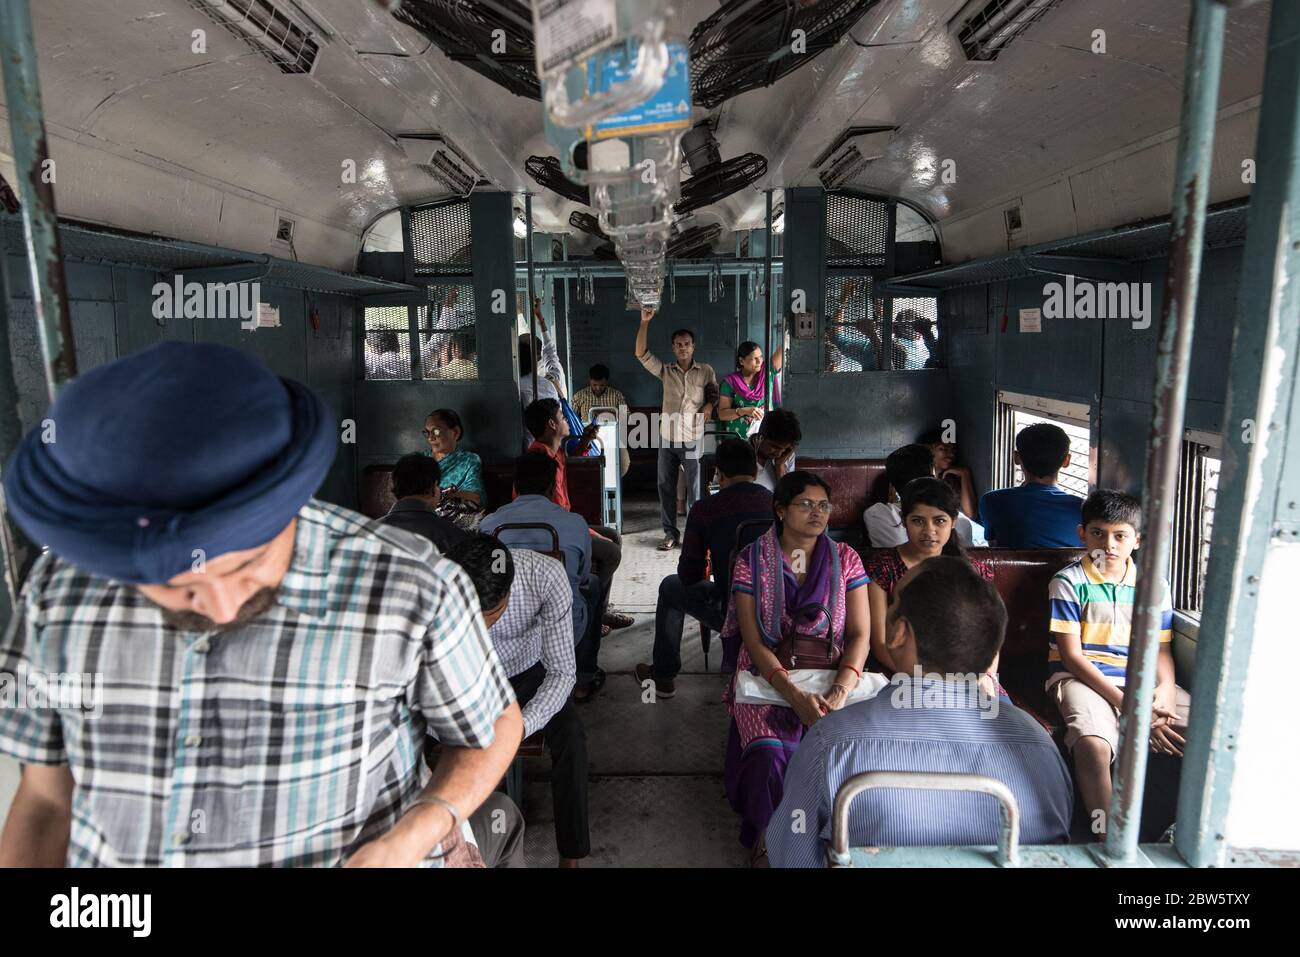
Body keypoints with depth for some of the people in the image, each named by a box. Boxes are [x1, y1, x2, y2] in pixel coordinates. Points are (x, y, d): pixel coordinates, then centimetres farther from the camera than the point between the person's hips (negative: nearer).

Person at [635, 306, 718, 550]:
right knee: (666, 487, 7)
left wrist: (710, 404, -7)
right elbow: (641, 353, -6)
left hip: (692, 439, -2)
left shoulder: (706, 371, 4)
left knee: (694, 489, 3)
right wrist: (645, 322, -13)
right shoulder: (666, 371, 5)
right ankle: (670, 533, 18)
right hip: (667, 438, 2)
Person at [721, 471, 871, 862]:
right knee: (769, 755, -29)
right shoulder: (752, 560, 0)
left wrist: (840, 691, -20)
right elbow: (753, 640, -6)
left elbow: (860, 634, -1)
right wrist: (794, 694, -21)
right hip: (768, 677, -1)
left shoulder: (845, 559, 6)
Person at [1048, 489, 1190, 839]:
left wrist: (1165, 691, -13)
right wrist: (1126, 705, -16)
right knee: (1094, 745, -35)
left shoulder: (1155, 586, 13)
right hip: (1082, 679, -4)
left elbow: (1161, 652, 10)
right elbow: (1072, 656, -7)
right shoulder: (1069, 582, -2)